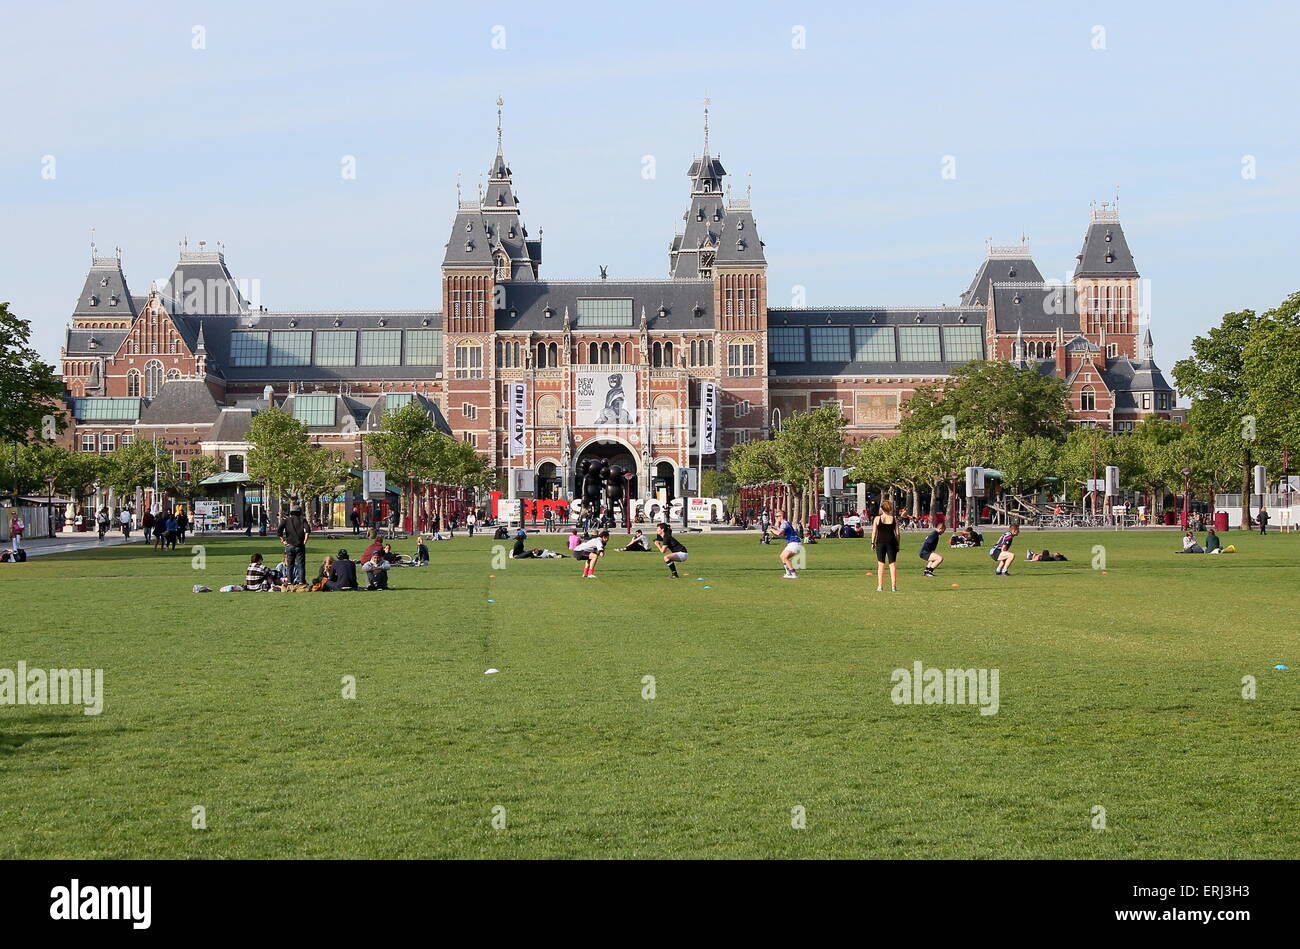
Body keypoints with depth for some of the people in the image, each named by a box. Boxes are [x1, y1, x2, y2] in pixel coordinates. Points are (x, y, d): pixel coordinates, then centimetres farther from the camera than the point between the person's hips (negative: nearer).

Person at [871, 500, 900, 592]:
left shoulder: (877, 518, -2)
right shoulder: (894, 519, 2)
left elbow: (874, 532, -4)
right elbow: (897, 533, 2)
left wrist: (872, 543, 4)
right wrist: (898, 544, 8)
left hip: (880, 543, -1)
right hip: (891, 543, 1)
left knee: (880, 565, 4)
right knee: (893, 565, 4)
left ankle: (880, 587, 1)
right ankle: (893, 587, 2)